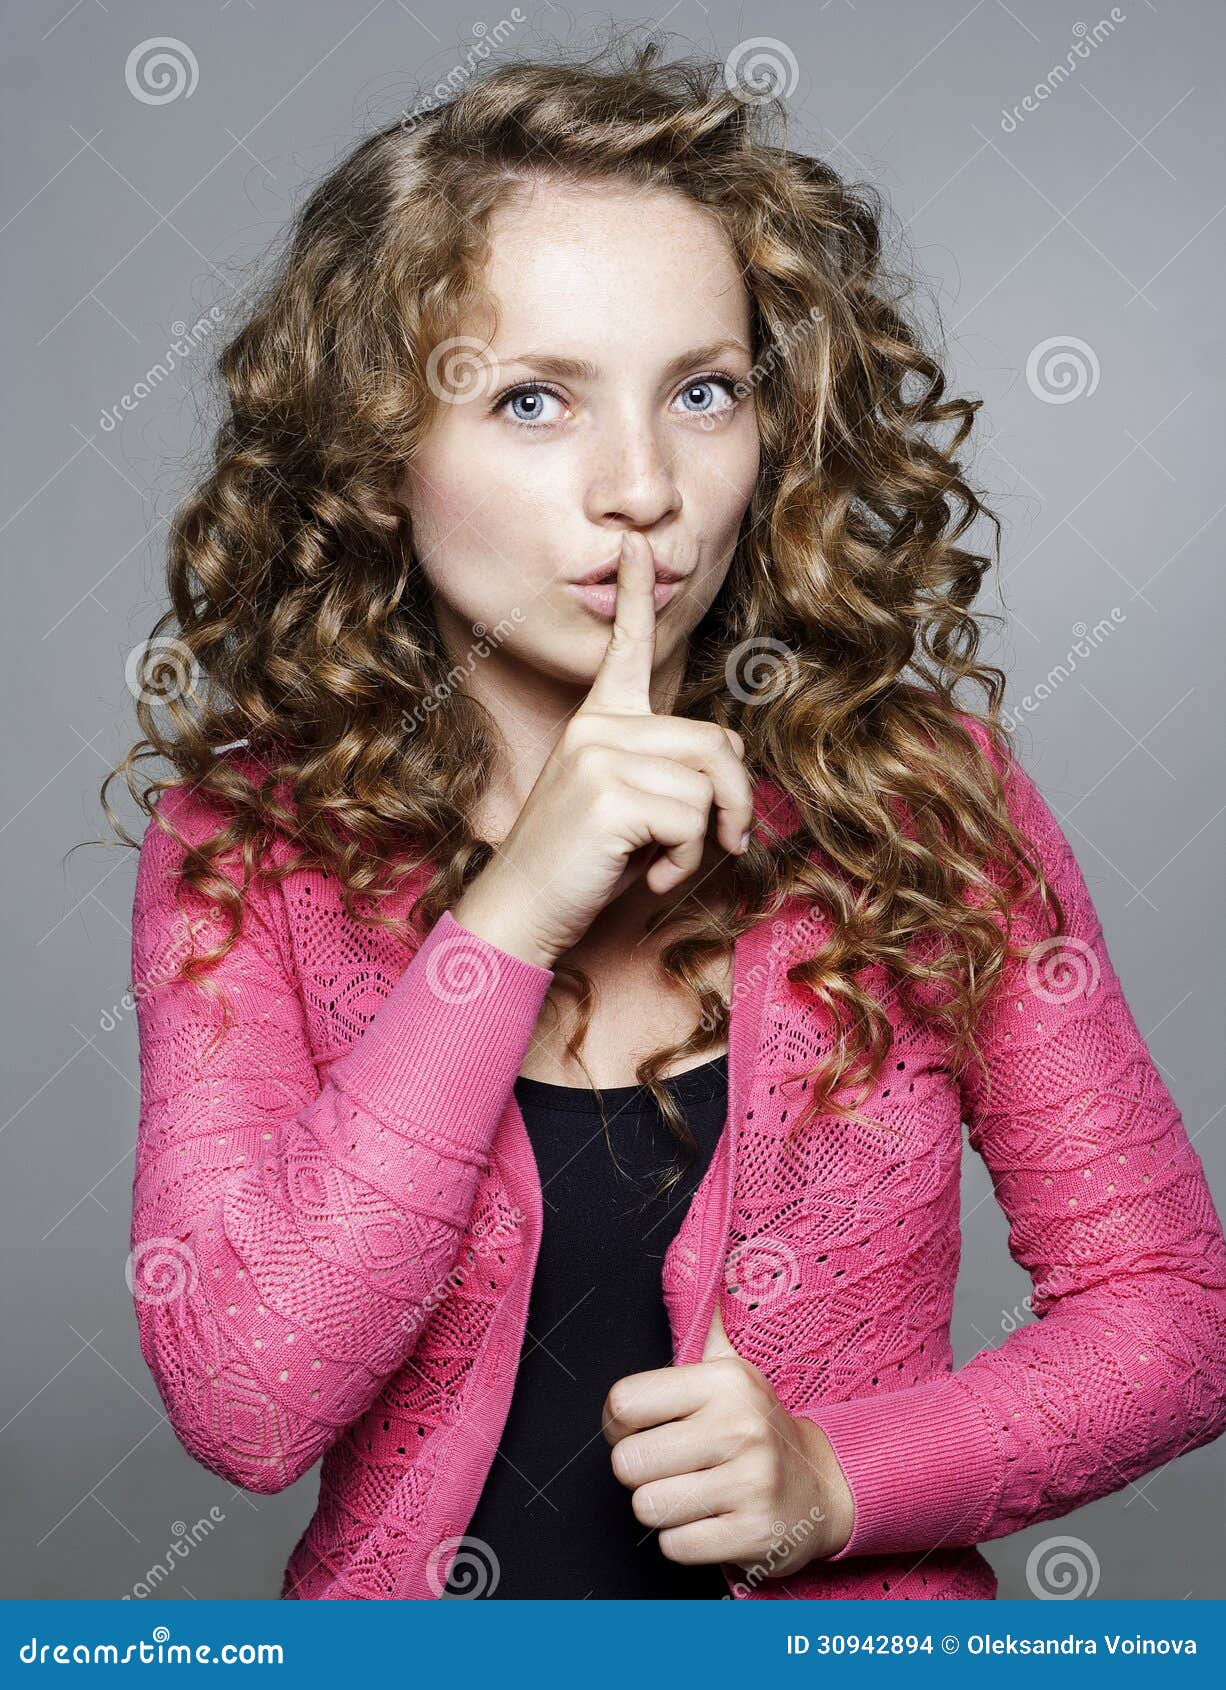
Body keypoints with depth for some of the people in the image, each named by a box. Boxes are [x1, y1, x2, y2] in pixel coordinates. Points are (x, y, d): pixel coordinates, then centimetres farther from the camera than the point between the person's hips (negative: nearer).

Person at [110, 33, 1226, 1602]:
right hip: (418, 1602, 0)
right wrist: (510, 913, -21)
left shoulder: (929, 796, -6)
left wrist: (839, 1476, -14)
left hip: (851, 1611, 1)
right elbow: (242, 1400, -16)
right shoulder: (242, 853, -6)